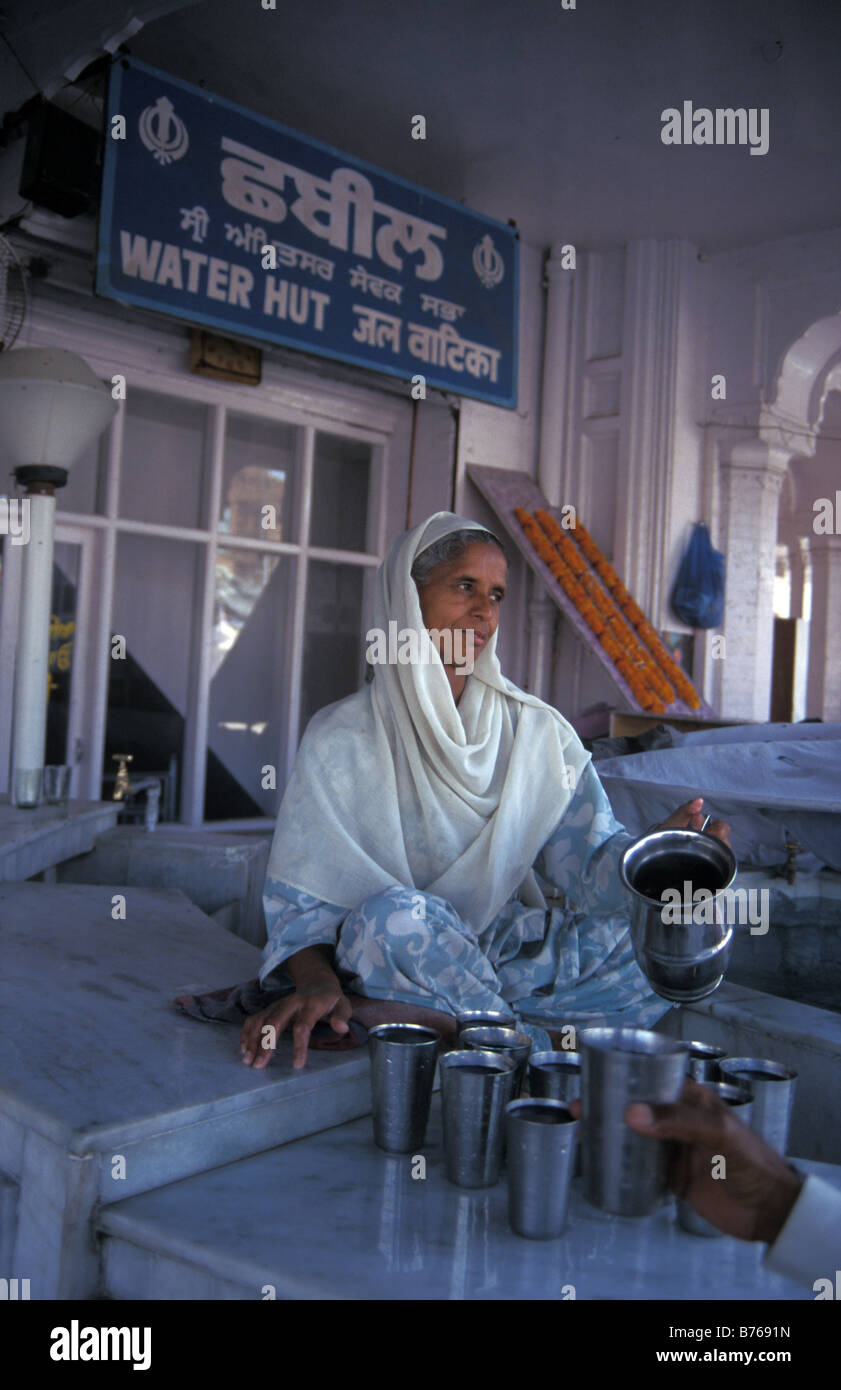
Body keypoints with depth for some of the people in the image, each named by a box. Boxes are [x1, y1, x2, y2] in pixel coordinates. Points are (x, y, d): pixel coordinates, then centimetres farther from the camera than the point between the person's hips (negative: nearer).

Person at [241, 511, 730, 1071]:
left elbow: (590, 861, -4)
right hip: (390, 957, -3)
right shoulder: (342, 737, -1)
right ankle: (542, 1040, -16)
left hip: (513, 957, 3)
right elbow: (302, 898, -6)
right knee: (390, 914, -35)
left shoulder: (538, 730, 7)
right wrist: (316, 982, -27)